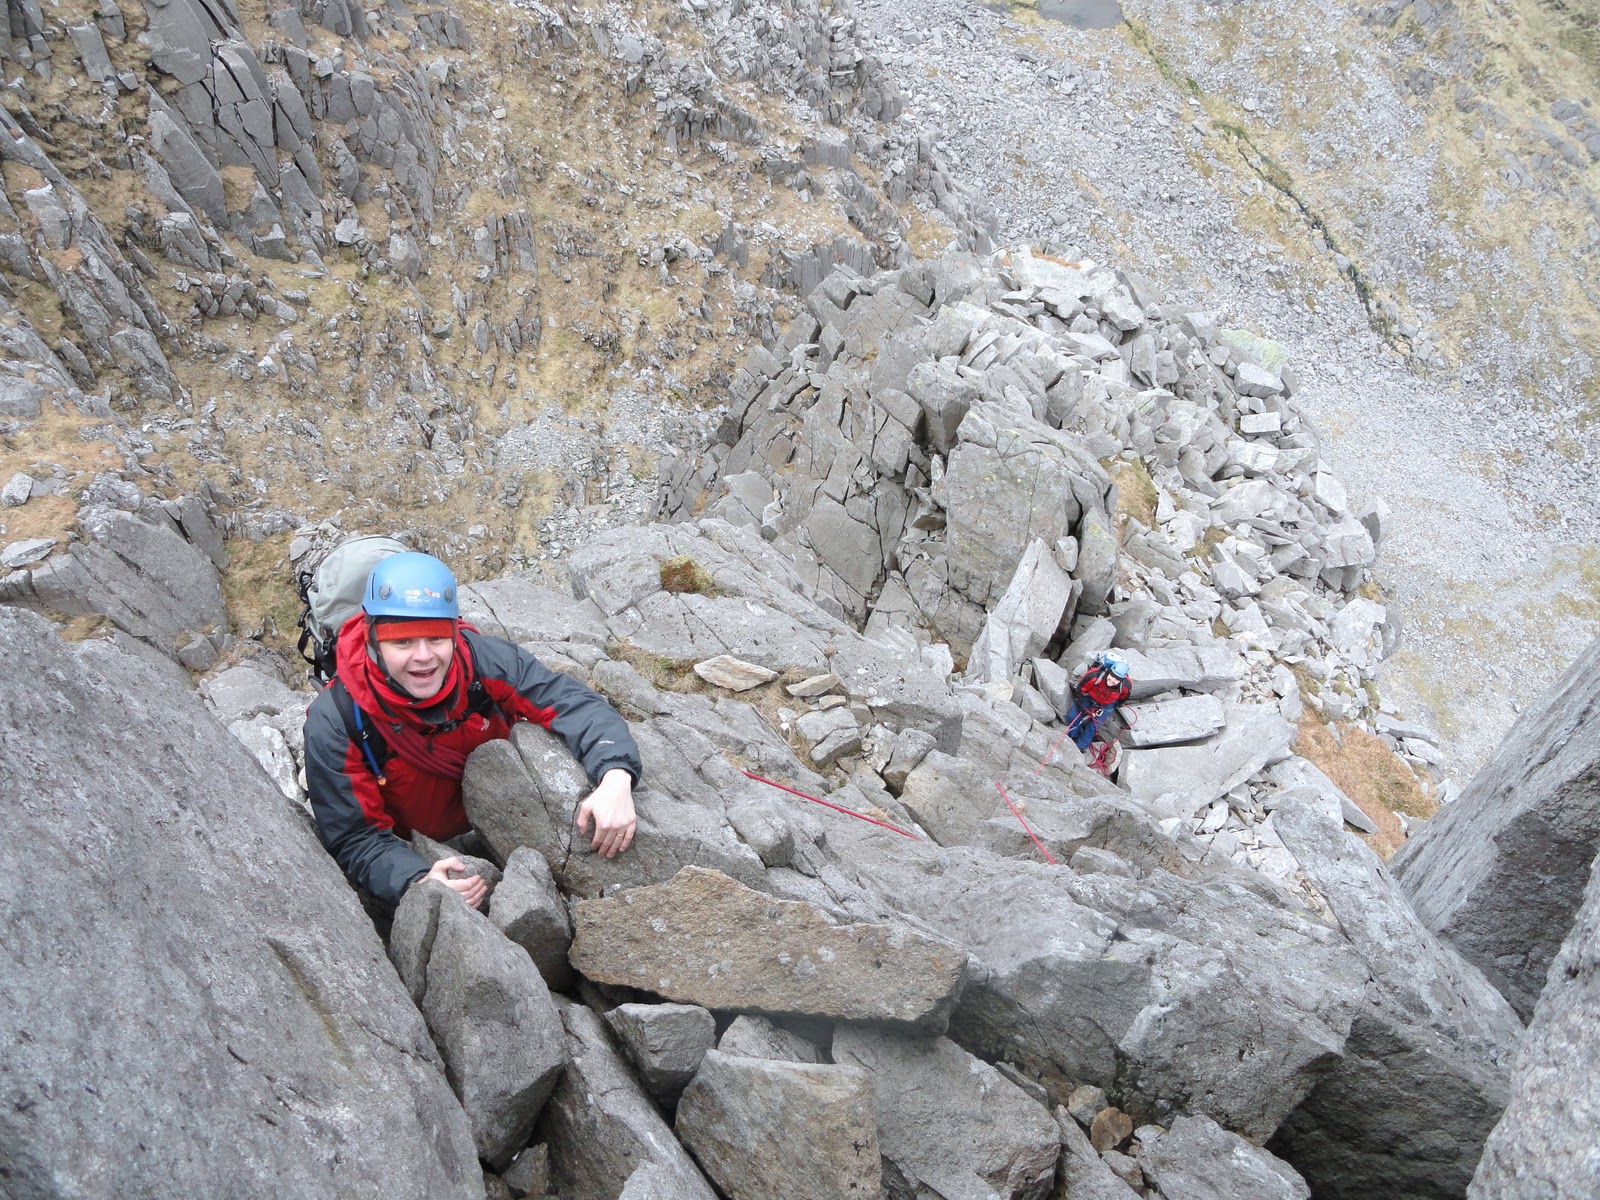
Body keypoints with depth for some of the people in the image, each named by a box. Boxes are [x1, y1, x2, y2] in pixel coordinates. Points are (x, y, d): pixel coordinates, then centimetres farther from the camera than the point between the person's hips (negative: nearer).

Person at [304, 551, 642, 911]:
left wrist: (616, 778, -42)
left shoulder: (484, 662, -22)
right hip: (417, 861, -1)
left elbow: (576, 704, -21)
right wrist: (418, 881, -44)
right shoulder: (334, 723, -25)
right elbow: (357, 840, -22)